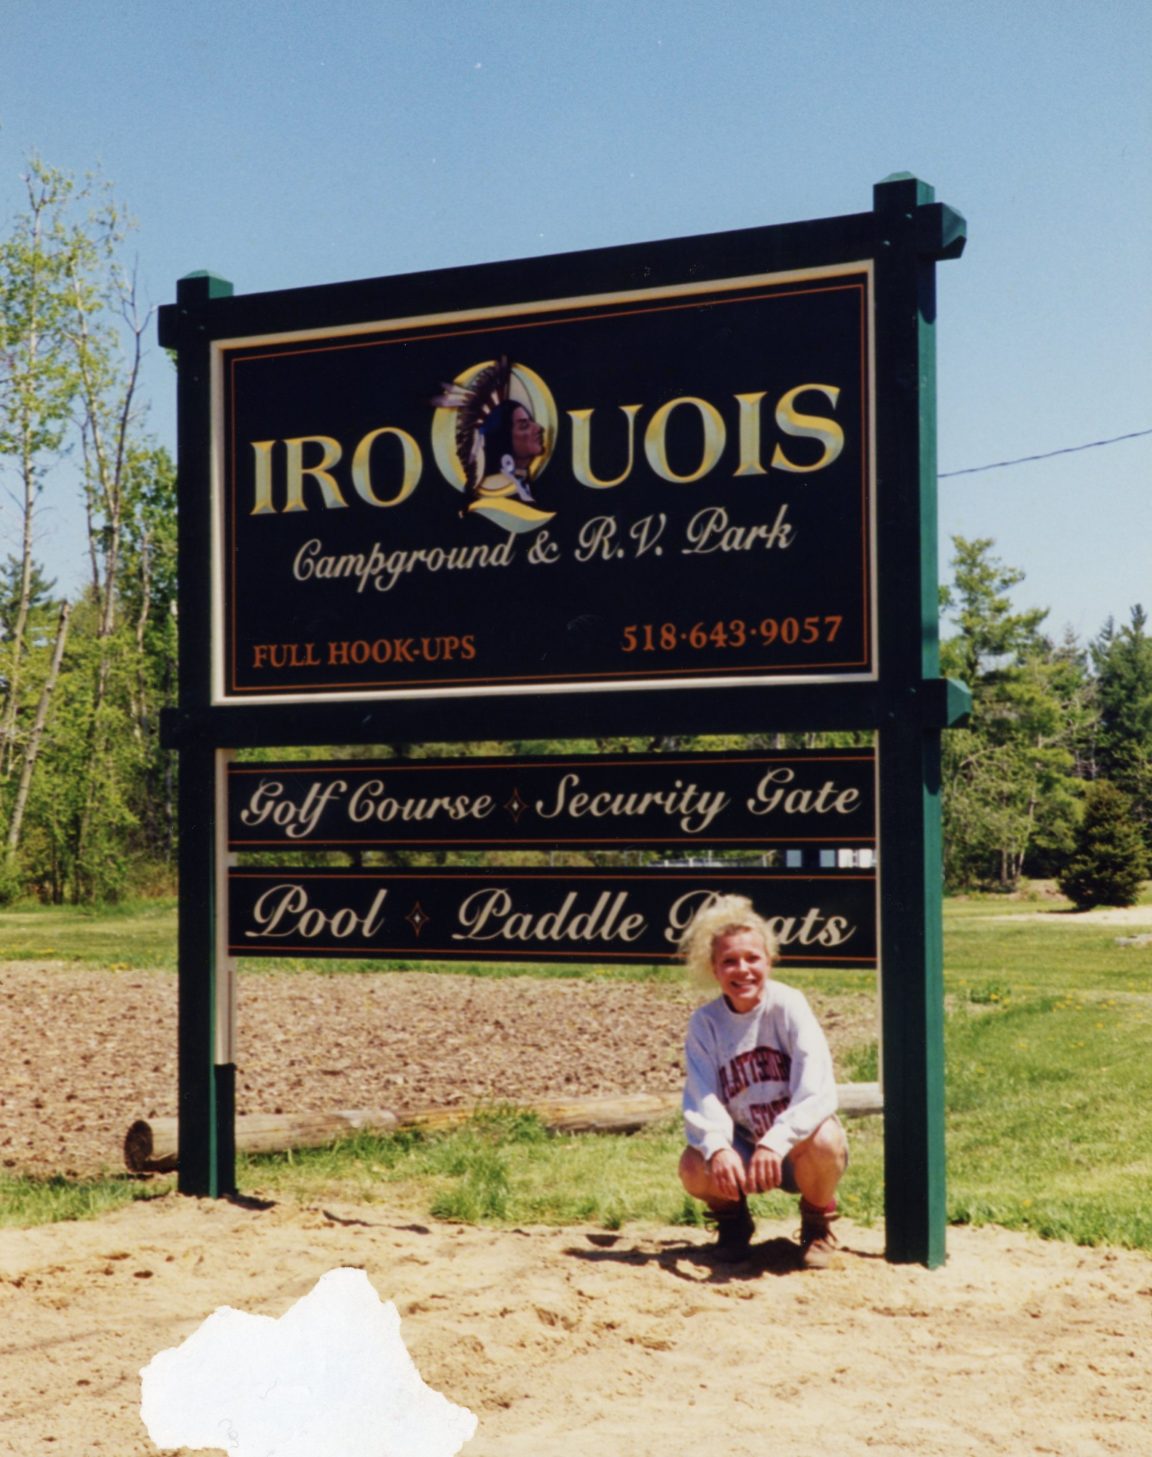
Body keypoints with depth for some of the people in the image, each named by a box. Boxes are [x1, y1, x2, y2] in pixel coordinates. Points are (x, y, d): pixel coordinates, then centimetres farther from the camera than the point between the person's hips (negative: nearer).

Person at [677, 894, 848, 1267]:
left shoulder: (789, 1005, -16)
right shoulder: (704, 1022, -7)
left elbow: (818, 1092, -26)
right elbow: (702, 1099, -17)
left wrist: (776, 1142, -42)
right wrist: (717, 1147, -38)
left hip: (795, 1145, -2)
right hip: (743, 1149, 2)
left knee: (823, 1141, -36)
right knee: (694, 1167, -29)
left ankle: (818, 1225, -1)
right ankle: (732, 1220, 9)